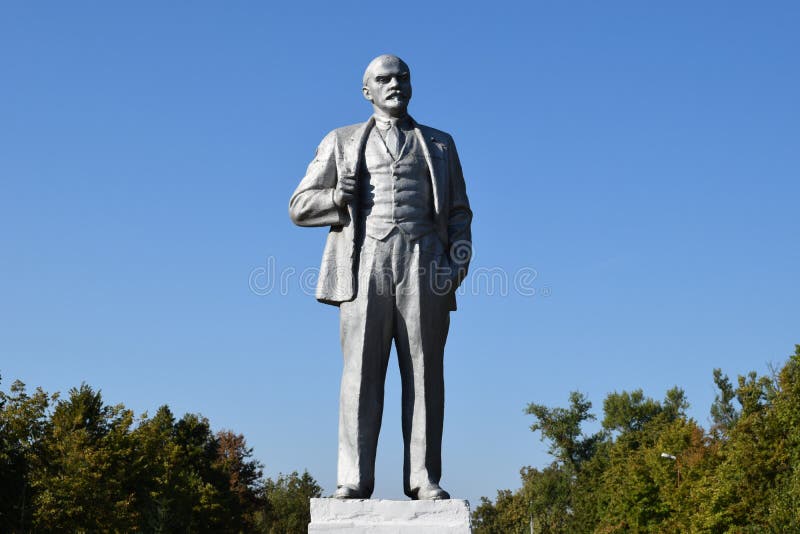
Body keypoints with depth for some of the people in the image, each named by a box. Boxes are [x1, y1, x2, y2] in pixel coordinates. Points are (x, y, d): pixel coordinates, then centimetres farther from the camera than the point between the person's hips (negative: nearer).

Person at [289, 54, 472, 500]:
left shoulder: (439, 144, 22)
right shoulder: (342, 142, 19)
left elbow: (458, 212, 16)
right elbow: (301, 207, 14)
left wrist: (460, 259, -2)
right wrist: (338, 197, -6)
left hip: (424, 263, 1)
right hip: (366, 260, -1)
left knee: (425, 372, -4)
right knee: (362, 372, -7)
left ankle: (424, 478, -3)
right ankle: (355, 480, -7)